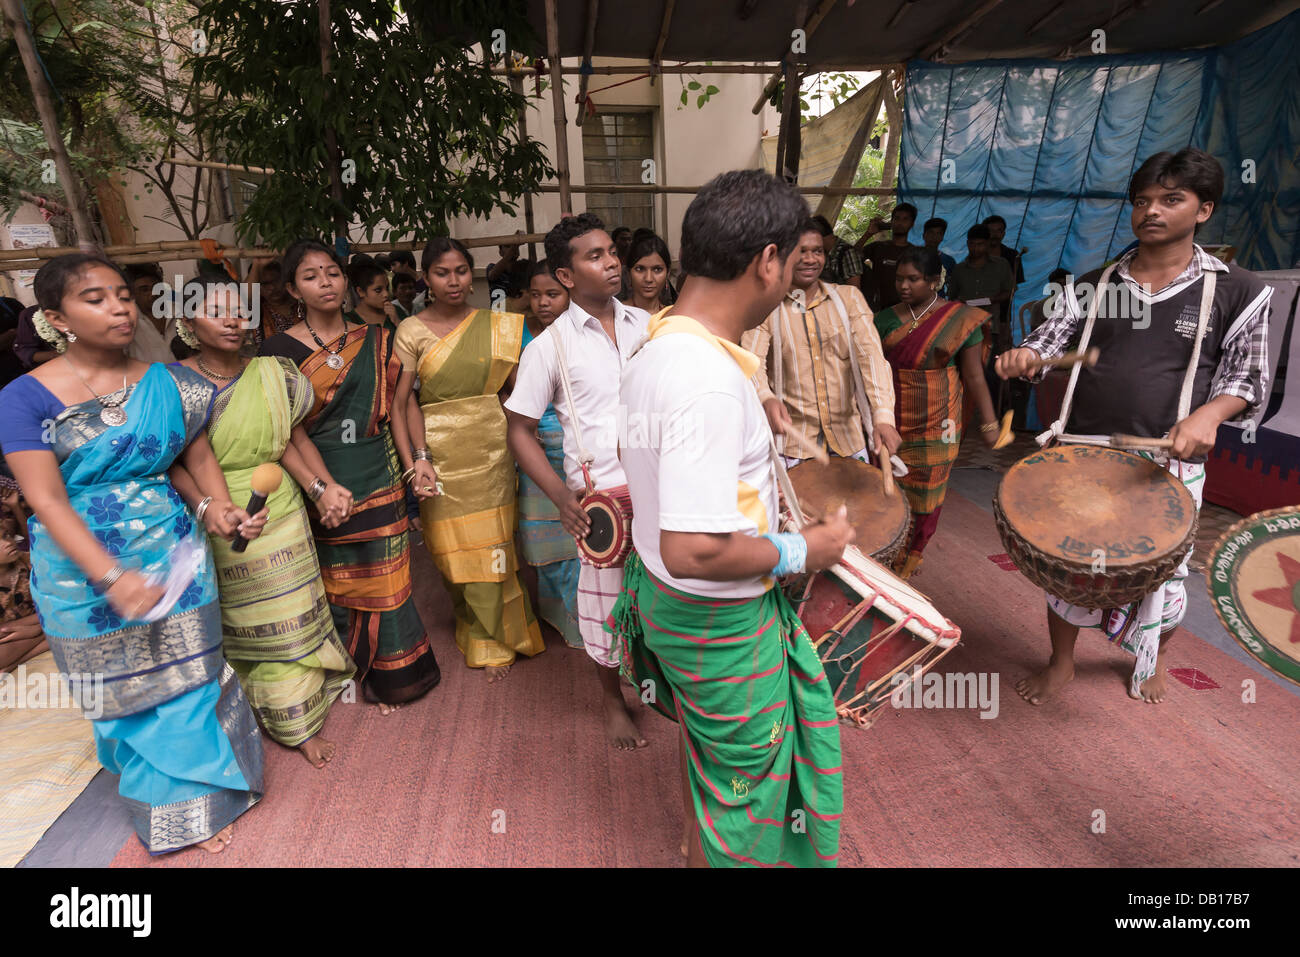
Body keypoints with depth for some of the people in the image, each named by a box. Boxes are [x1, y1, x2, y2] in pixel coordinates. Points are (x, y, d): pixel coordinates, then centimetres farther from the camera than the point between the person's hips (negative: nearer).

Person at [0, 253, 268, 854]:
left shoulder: (166, 382, -1)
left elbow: (199, 453, 7)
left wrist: (217, 504, -14)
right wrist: (114, 577, -26)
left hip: (175, 557, 2)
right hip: (85, 573, -2)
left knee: (187, 679, 12)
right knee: (124, 694, 15)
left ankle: (201, 801, 36)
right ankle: (158, 806, 37)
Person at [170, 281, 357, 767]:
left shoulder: (272, 375, -2)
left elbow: (290, 439, -1)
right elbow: (175, 464, -12)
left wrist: (323, 486, -14)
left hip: (280, 515, 1)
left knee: (289, 620, 9)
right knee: (235, 625, 13)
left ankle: (300, 722, 25)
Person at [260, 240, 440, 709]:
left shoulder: (375, 340, 7)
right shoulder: (281, 348, -3)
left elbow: (394, 407, 6)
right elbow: (291, 429, -8)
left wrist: (410, 466, -2)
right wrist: (321, 486, -17)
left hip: (379, 473, 2)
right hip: (323, 476, -2)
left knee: (385, 575, 7)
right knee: (336, 577, 11)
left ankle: (391, 674, 24)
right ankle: (347, 667, 31)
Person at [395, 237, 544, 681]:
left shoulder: (496, 325, 7)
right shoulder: (411, 330, 1)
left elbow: (513, 386, 9)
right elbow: (405, 398, -6)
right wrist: (420, 457, -16)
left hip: (491, 445, 1)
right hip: (440, 448, -1)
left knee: (490, 542, 5)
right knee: (452, 543, 6)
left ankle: (491, 639, 24)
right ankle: (483, 628, 27)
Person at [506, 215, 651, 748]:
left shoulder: (646, 324, 7)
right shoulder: (550, 345, -3)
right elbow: (520, 431, 0)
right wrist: (560, 496, -13)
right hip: (601, 499, -3)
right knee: (609, 607, 10)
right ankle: (612, 699, 36)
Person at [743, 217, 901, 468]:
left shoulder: (849, 297, 4)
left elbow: (871, 355, -7)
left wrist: (884, 415, -22)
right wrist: (766, 398, -37)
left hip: (848, 435, 3)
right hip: (791, 438, -3)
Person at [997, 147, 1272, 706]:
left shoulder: (1236, 291, 1)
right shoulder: (1092, 285, 8)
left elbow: (1247, 374, 1)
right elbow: (1050, 339, 2)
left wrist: (1208, 413, -20)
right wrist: (1024, 356, -22)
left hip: (1169, 462, -1)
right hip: (1080, 451, 2)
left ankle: (1154, 659, 44)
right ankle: (1061, 662, 31)